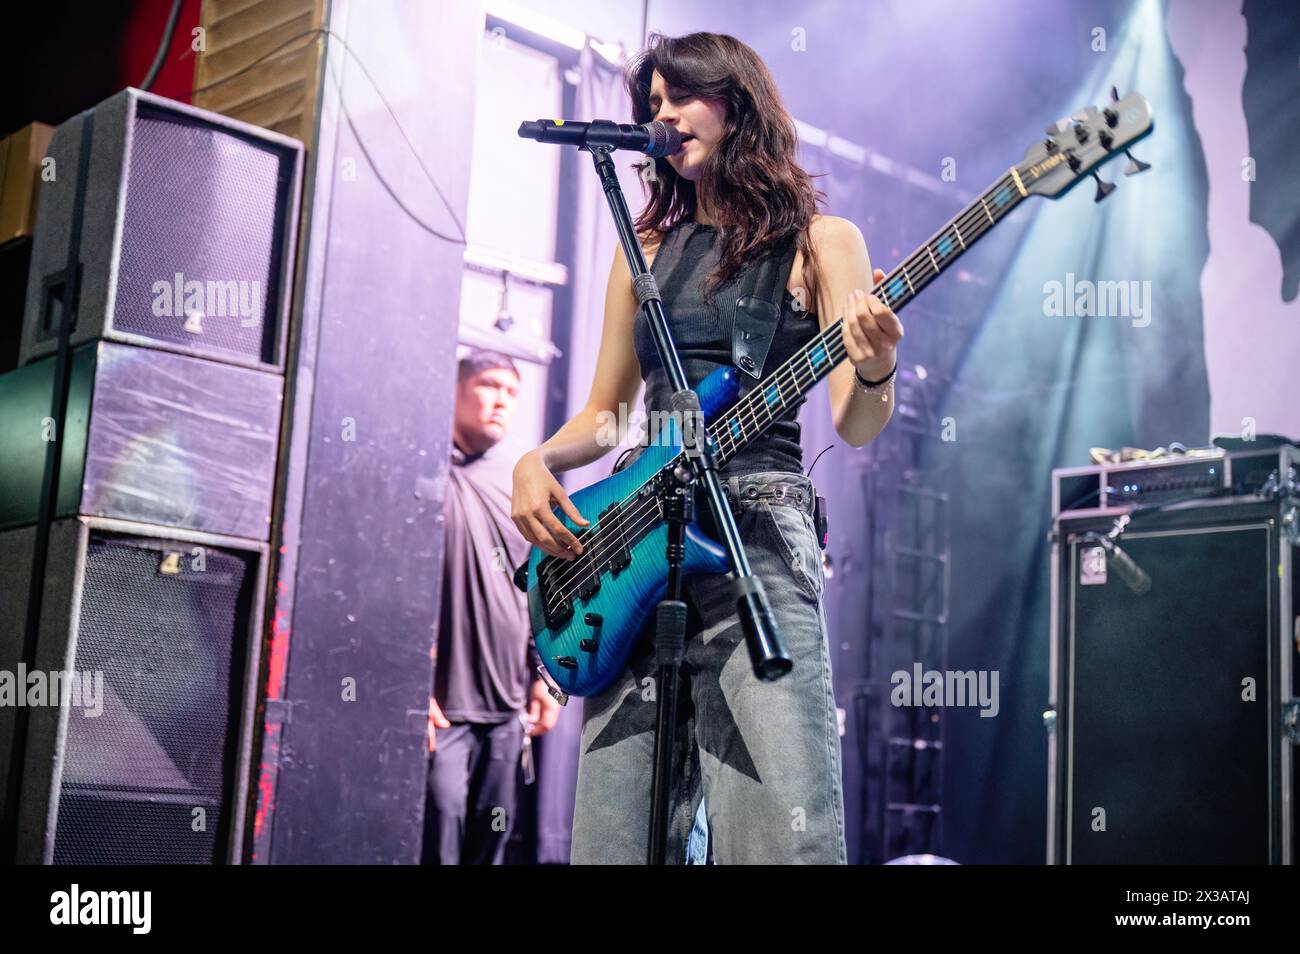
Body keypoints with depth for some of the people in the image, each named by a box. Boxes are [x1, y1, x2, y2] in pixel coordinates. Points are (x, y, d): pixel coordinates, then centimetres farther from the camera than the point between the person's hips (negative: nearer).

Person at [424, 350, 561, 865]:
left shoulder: (515, 488, 17)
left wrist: (543, 674, 15)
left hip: (507, 706, 7)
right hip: (442, 704, -6)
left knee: (491, 840, 9)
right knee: (440, 841, -8)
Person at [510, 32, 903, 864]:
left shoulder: (818, 242, 7)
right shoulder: (646, 249, 19)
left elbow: (855, 424, -2)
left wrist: (874, 371, -24)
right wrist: (537, 460, 2)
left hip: (757, 535, -4)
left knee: (788, 829, -17)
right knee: (613, 833, 0)